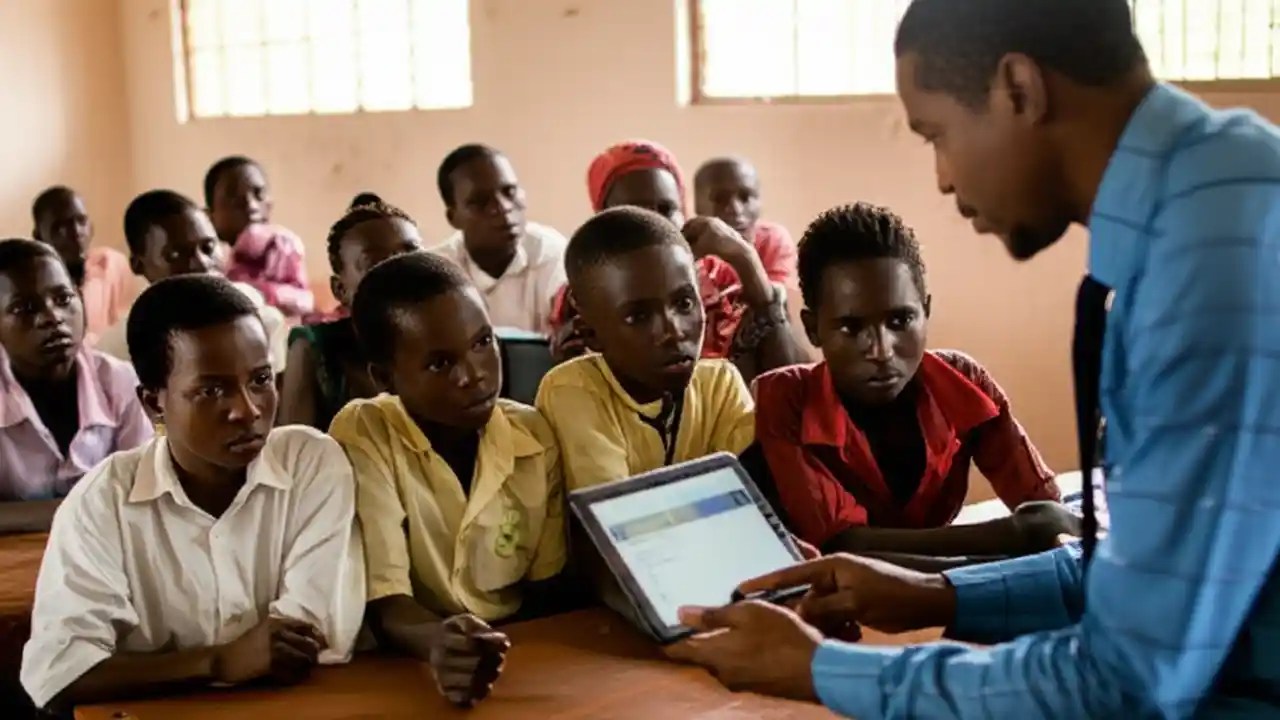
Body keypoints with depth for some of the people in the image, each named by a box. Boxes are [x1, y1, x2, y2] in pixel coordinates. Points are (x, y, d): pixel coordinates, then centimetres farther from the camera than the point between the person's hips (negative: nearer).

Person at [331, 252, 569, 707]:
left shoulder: (536, 436, -1)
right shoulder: (363, 437, -11)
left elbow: (546, 592, 7)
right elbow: (384, 601, -18)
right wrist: (437, 641, -38)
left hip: (520, 660, 3)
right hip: (409, 665, -3)